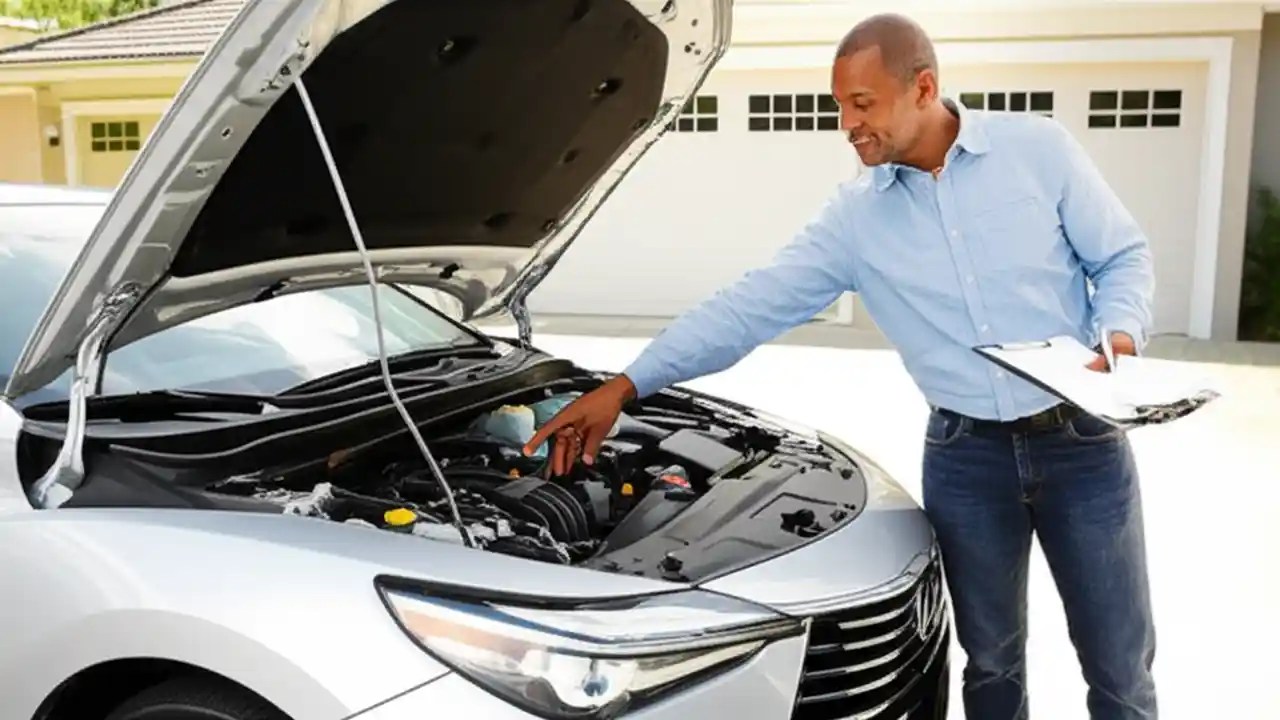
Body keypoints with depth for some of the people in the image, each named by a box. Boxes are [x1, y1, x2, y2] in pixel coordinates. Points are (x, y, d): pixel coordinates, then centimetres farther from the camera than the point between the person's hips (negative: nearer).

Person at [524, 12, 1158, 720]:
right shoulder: (855, 214, 0)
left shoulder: (1037, 147, -4)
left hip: (1081, 440, -1)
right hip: (964, 454, 2)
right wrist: (625, 386, -8)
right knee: (991, 658, 14)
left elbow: (1124, 258, 3)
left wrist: (1121, 336, -19)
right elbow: (753, 304, -3)